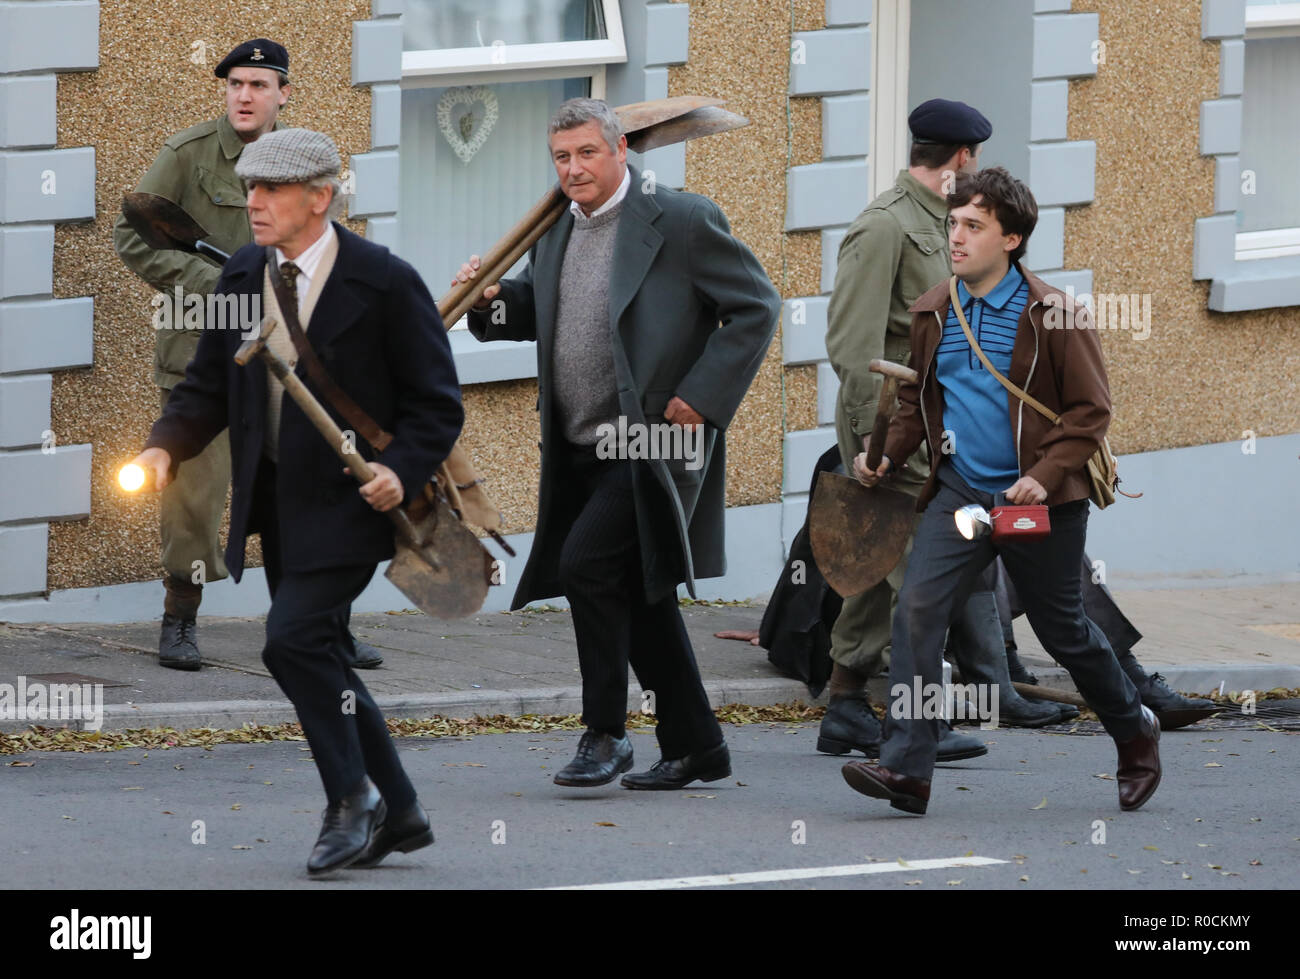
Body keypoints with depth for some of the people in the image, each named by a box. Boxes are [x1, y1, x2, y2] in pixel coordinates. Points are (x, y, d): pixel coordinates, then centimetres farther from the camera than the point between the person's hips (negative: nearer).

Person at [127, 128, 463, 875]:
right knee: (321, 658, 10)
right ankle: (396, 813, 23)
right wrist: (166, 447, -8)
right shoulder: (242, 277, 6)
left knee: (294, 640, -19)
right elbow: (209, 387, 11)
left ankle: (352, 799, -2)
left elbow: (437, 402, -6)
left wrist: (403, 471, -23)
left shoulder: (385, 282, -11)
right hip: (276, 501, 7)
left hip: (351, 499, -7)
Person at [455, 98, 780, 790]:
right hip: (584, 450, 8)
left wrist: (701, 399, -14)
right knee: (638, 592, 12)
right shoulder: (555, 233, 11)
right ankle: (694, 746, 23)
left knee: (585, 560, -20)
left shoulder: (682, 221, -10)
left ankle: (605, 733, -10)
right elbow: (533, 311, 25)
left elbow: (755, 307, -8)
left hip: (653, 444, -8)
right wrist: (492, 299, 1)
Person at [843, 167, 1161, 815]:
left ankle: (1135, 734, 37)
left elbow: (1091, 410, -8)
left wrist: (1046, 477, -20)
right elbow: (918, 400, 20)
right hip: (959, 494, 4)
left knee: (1065, 632, 10)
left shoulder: (1052, 316, -9)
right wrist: (888, 454, 2)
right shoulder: (932, 313, 7)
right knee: (917, 608, -16)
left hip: (1038, 501, -4)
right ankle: (906, 769, -20)